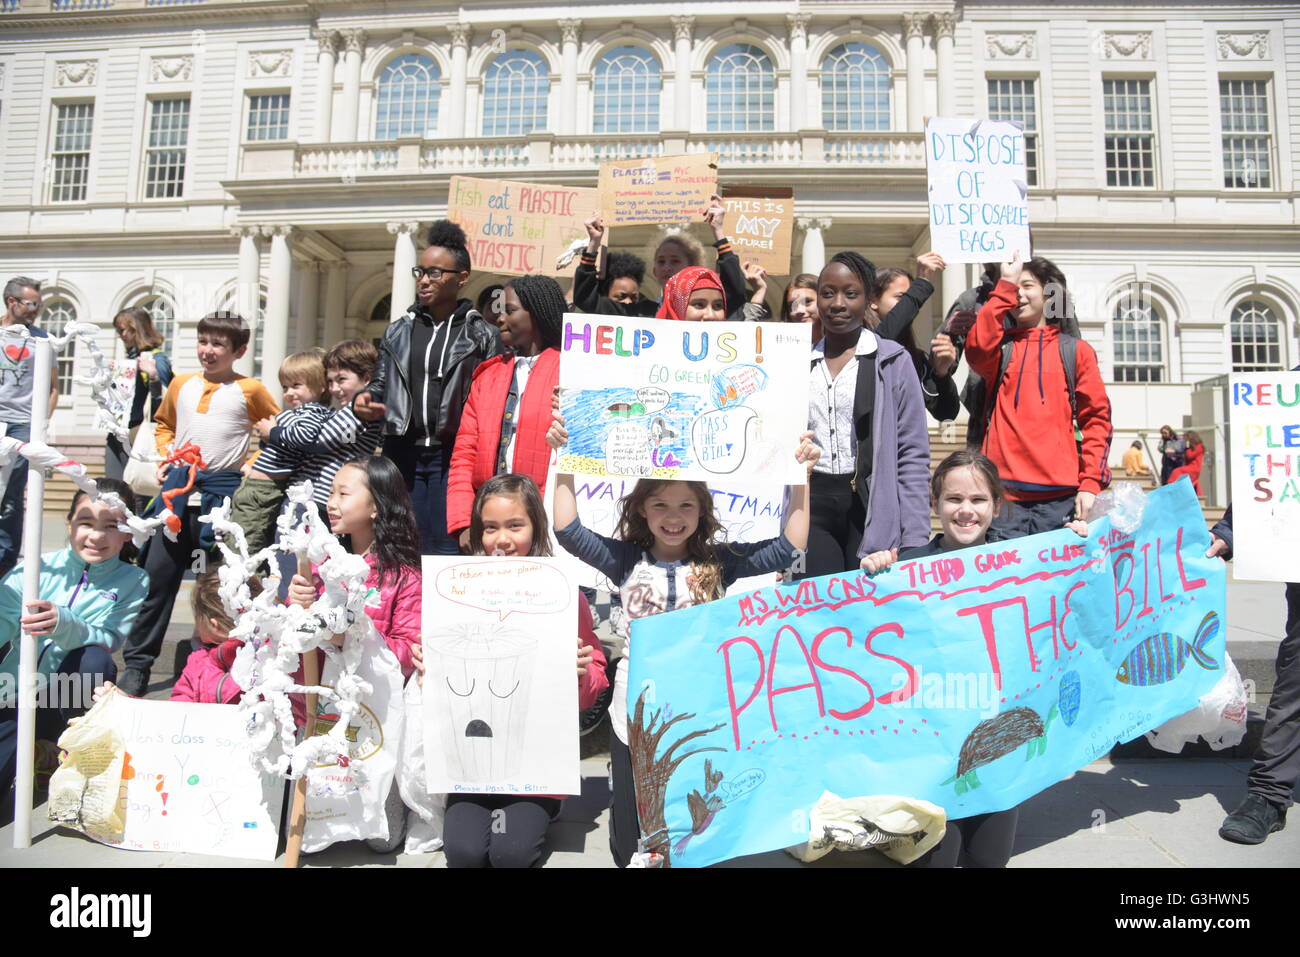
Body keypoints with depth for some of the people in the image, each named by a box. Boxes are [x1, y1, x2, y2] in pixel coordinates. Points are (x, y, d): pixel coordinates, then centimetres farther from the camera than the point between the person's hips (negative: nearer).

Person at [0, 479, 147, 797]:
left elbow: (106, 641, -17)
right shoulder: (37, 569, -4)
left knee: (96, 661, -31)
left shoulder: (132, 581, -5)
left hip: (66, 702, 3)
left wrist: (65, 625, -38)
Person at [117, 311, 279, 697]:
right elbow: (163, 424, 26)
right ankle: (138, 662, 11)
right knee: (159, 572, 2)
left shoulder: (251, 390, 1)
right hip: (179, 484, 3)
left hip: (225, 488, -3)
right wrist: (164, 456, 9)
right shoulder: (181, 384, 11)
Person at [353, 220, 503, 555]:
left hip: (453, 457, -4)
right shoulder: (399, 330, 15)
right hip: (403, 454, 4)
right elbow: (380, 384, 20)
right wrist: (364, 401, -3)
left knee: (447, 549, -5)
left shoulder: (482, 334, 3)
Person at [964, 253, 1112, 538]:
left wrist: (1091, 482, -4)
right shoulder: (1000, 349, 13)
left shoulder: (1075, 350, 13)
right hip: (1002, 493, 0)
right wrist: (1006, 283, -5)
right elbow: (977, 348, -12)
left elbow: (1096, 418, 8)